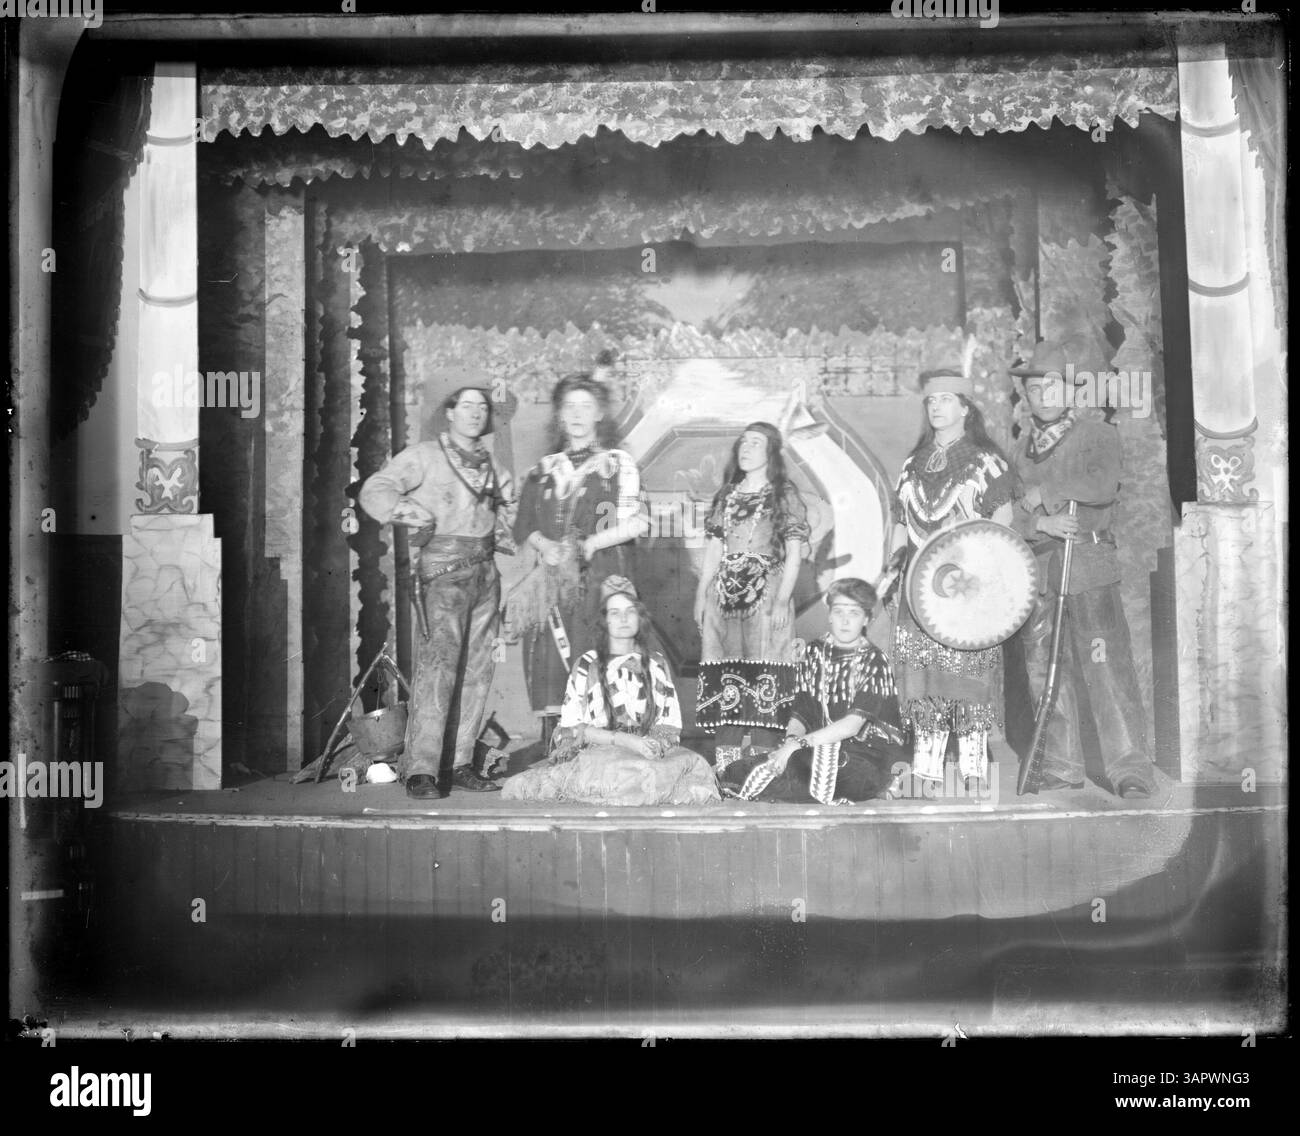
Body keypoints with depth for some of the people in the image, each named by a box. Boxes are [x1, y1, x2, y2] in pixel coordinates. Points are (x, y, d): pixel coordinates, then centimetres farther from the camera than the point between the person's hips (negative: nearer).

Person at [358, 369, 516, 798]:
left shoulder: (491, 465, 16)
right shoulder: (424, 456, -1)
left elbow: (509, 500, 33)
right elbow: (373, 492, -7)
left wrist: (506, 533, 17)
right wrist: (407, 510, -22)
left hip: (484, 572, 7)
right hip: (443, 571, -6)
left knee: (476, 670, 6)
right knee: (438, 664, -16)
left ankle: (461, 763, 12)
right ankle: (421, 770, -18)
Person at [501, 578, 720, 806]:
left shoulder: (656, 664, 16)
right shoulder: (586, 666, 7)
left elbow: (671, 722, 14)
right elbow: (571, 727, -1)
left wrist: (657, 743, -11)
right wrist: (624, 740, -14)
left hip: (653, 752, 4)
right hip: (598, 753, -4)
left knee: (695, 764, -29)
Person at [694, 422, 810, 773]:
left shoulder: (783, 495, 4)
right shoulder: (726, 495, 18)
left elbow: (794, 553, -2)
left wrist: (783, 600, -12)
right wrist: (701, 595, 11)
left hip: (765, 594, -5)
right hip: (725, 595, 5)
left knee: (764, 676, -10)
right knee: (725, 676, 0)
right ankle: (726, 759, 4)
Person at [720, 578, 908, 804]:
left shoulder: (873, 661, -5)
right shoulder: (815, 652, 11)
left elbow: (853, 724, -15)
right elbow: (799, 714, 7)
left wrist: (800, 743, -22)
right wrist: (791, 740, -16)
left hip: (873, 758, -5)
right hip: (823, 749, 5)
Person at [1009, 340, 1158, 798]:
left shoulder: (1097, 432, 4)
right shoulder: (1022, 447, 18)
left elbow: (1106, 484, -16)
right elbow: (1008, 514, 9)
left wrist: (1043, 493, -9)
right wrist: (1040, 522, -11)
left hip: (1088, 565, -5)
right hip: (1035, 568, 5)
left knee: (1107, 666, -10)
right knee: (1043, 671, 5)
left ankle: (1130, 770, -7)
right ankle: (1061, 769, 14)